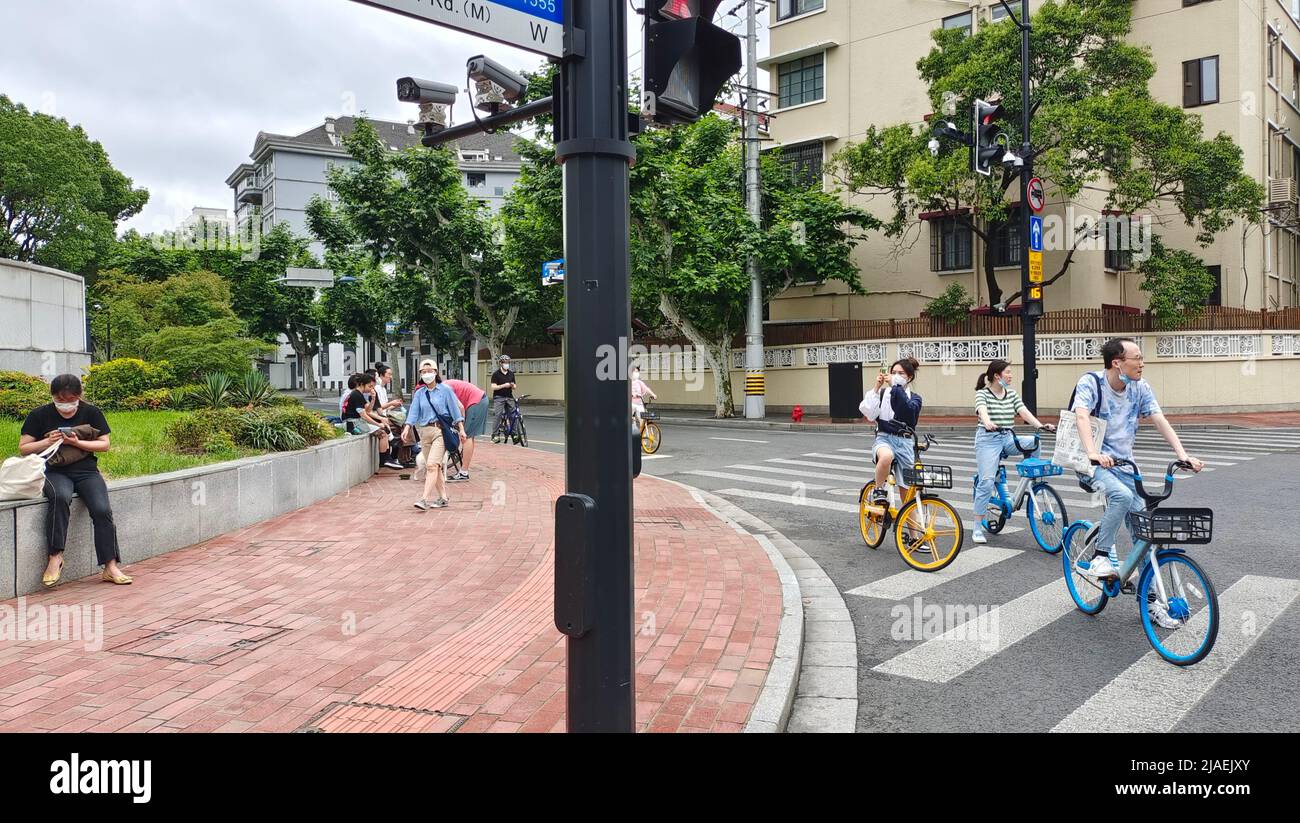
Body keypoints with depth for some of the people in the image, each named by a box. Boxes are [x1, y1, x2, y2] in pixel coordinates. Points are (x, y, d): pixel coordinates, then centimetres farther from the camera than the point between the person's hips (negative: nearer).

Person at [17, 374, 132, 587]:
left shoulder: (91, 413, 7)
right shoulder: (39, 415, 5)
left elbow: (104, 444, 4)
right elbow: (23, 448, 6)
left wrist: (77, 443, -12)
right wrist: (48, 442, -12)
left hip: (87, 471, 1)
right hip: (54, 472, -1)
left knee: (102, 509, -22)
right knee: (60, 497, -36)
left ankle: (110, 567, -17)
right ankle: (55, 557, -30)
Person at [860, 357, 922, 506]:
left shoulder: (914, 398, 8)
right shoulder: (883, 393, 8)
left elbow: (909, 410, -17)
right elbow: (869, 414, -9)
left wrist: (895, 387, -20)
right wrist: (876, 388, -11)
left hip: (904, 442, 2)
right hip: (884, 438, -2)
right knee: (886, 457, -39)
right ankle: (879, 490, -17)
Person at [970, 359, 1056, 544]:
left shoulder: (1012, 394, 9)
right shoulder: (982, 393, -7)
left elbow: (1024, 412, -3)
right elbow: (982, 410, -27)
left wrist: (1040, 425, -20)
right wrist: (988, 423, -49)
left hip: (1007, 438, 5)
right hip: (988, 439, -5)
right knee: (986, 482, -11)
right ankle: (977, 528, -1)